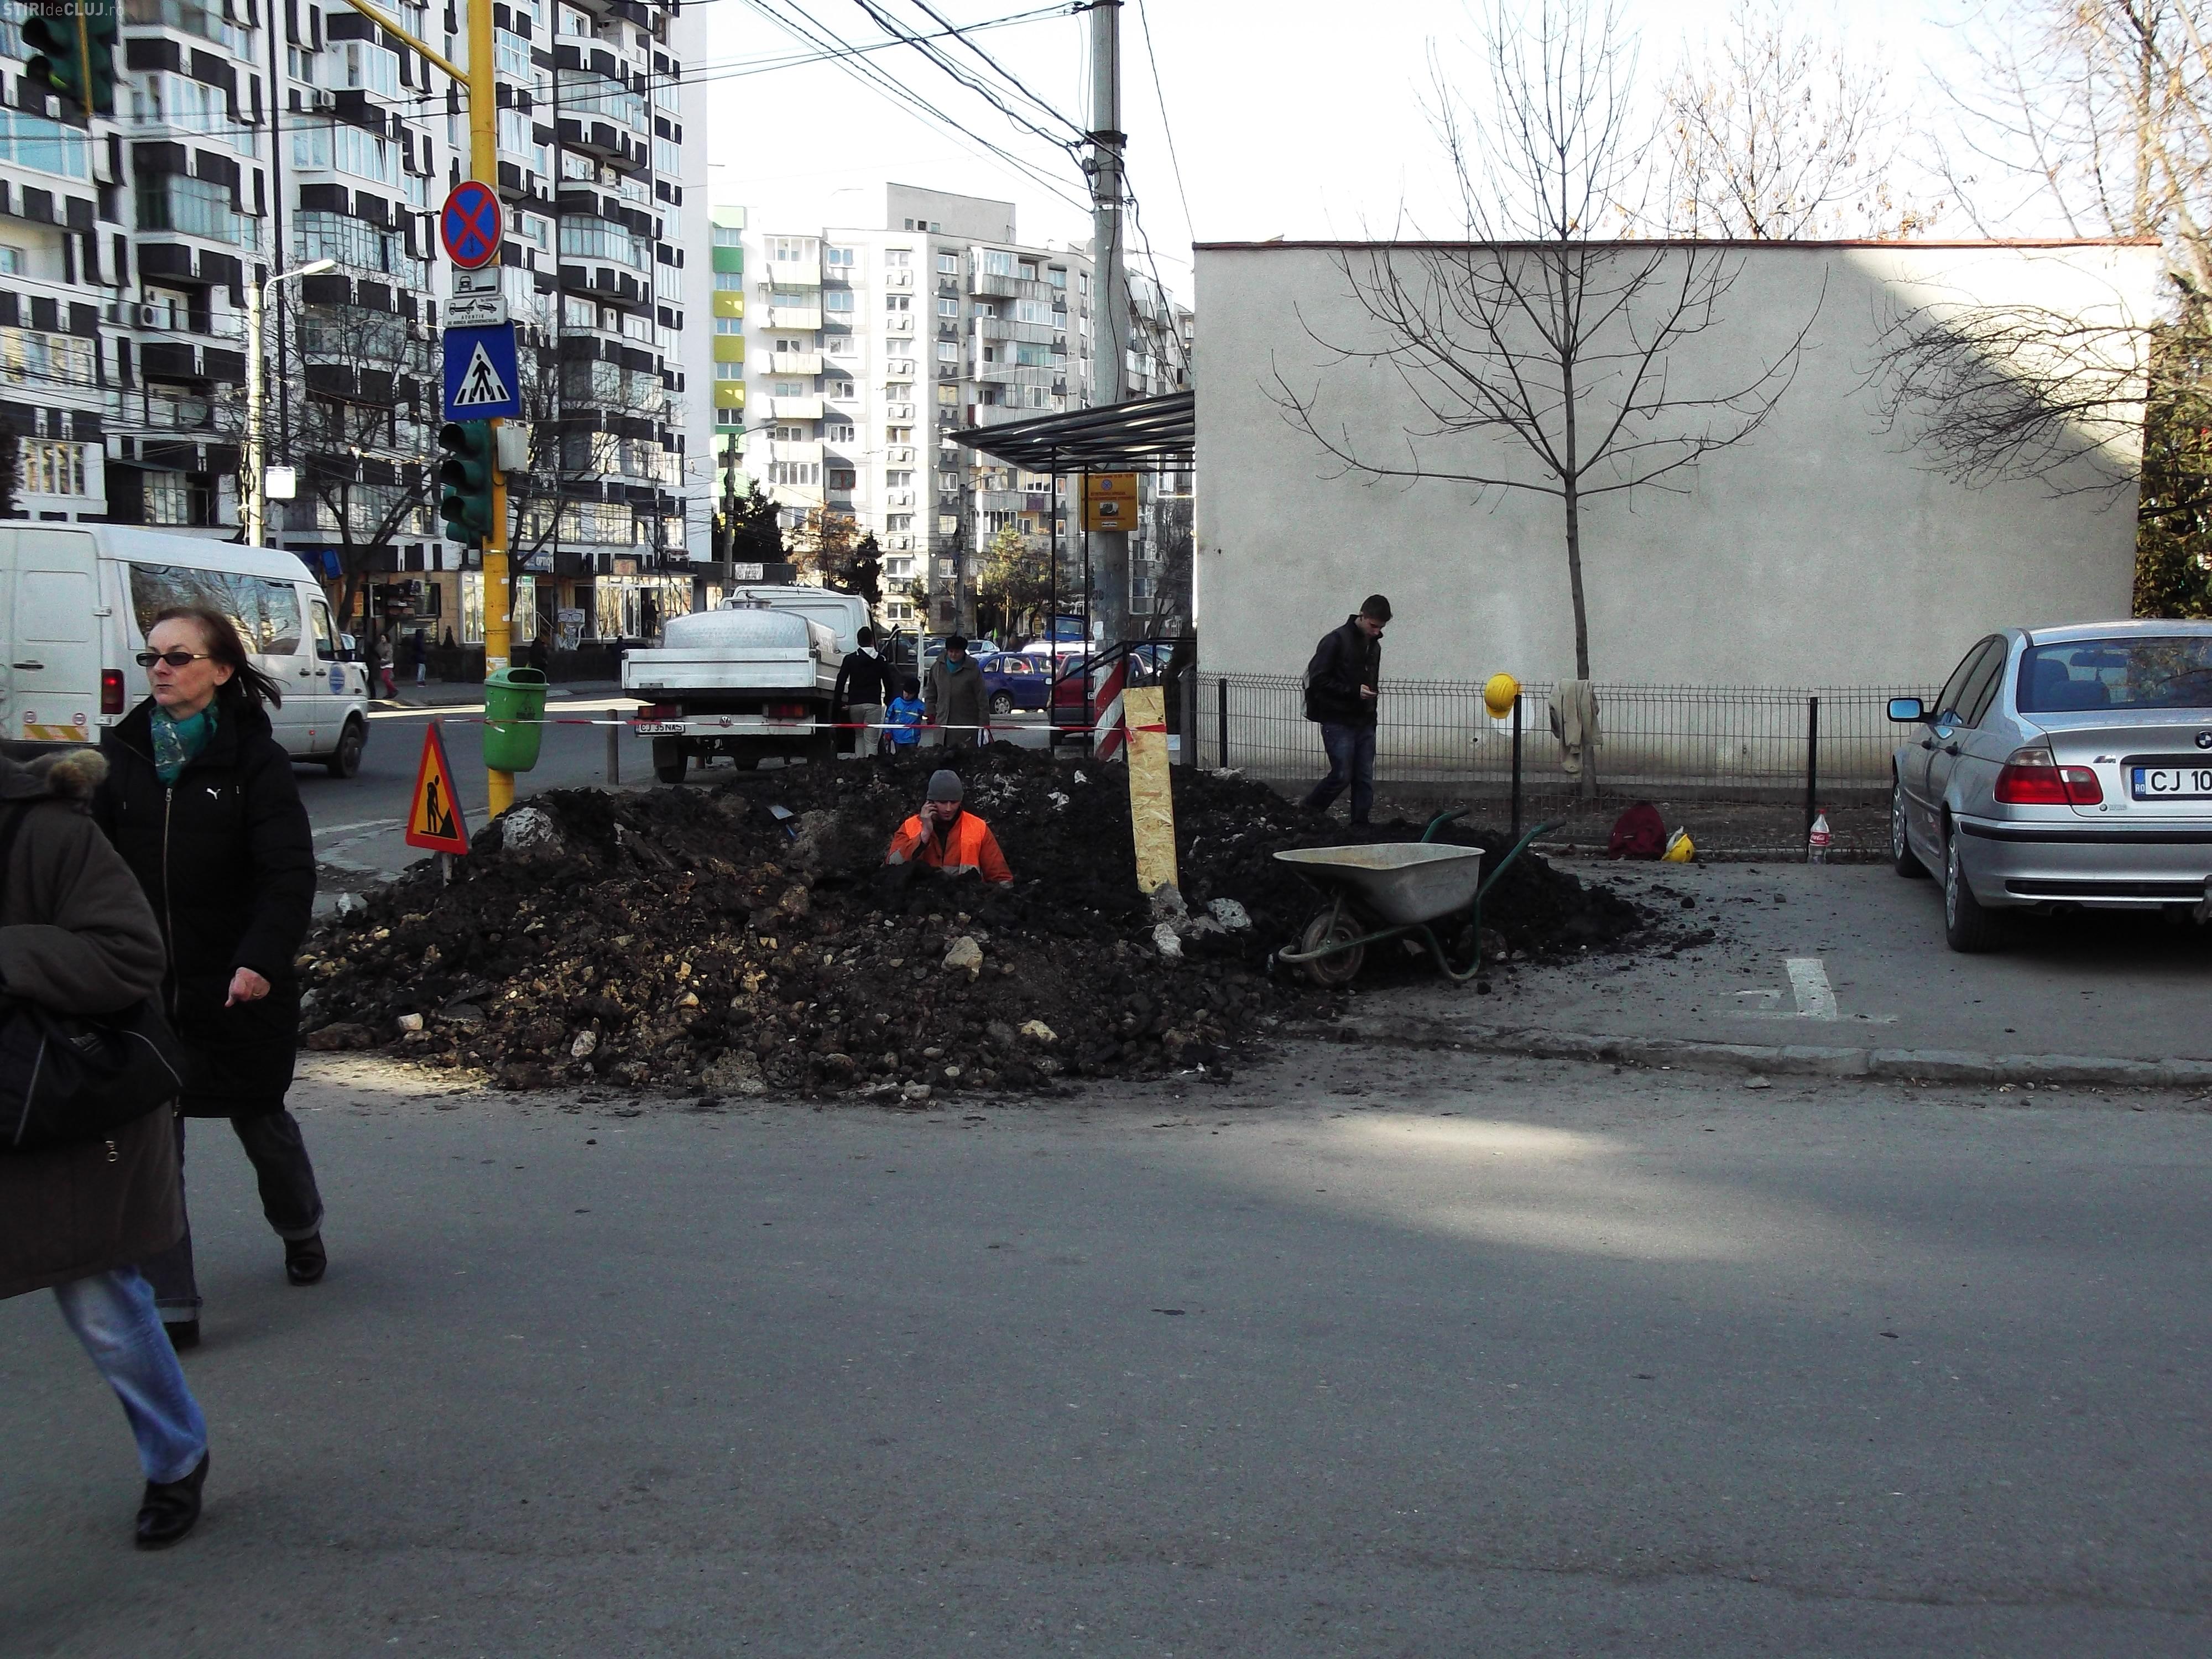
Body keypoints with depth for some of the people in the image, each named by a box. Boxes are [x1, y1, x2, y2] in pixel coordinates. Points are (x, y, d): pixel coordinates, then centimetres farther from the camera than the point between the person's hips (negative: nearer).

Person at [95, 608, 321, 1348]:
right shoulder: (121, 753, 3)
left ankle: (300, 1229, 44)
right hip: (143, 986, 3)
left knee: (260, 1120, 16)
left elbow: (290, 873, -15)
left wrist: (263, 960, -27)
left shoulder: (254, 759, -8)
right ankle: (170, 1305, 6)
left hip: (236, 983, -2)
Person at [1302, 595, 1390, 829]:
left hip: (1364, 723, 7)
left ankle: (1360, 827, 8)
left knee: (1365, 779, 3)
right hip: (1338, 723, -7)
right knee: (1342, 775, -8)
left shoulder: (1374, 646, 15)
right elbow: (1318, 679, -15)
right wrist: (1354, 691, -19)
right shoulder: (1336, 641, -11)